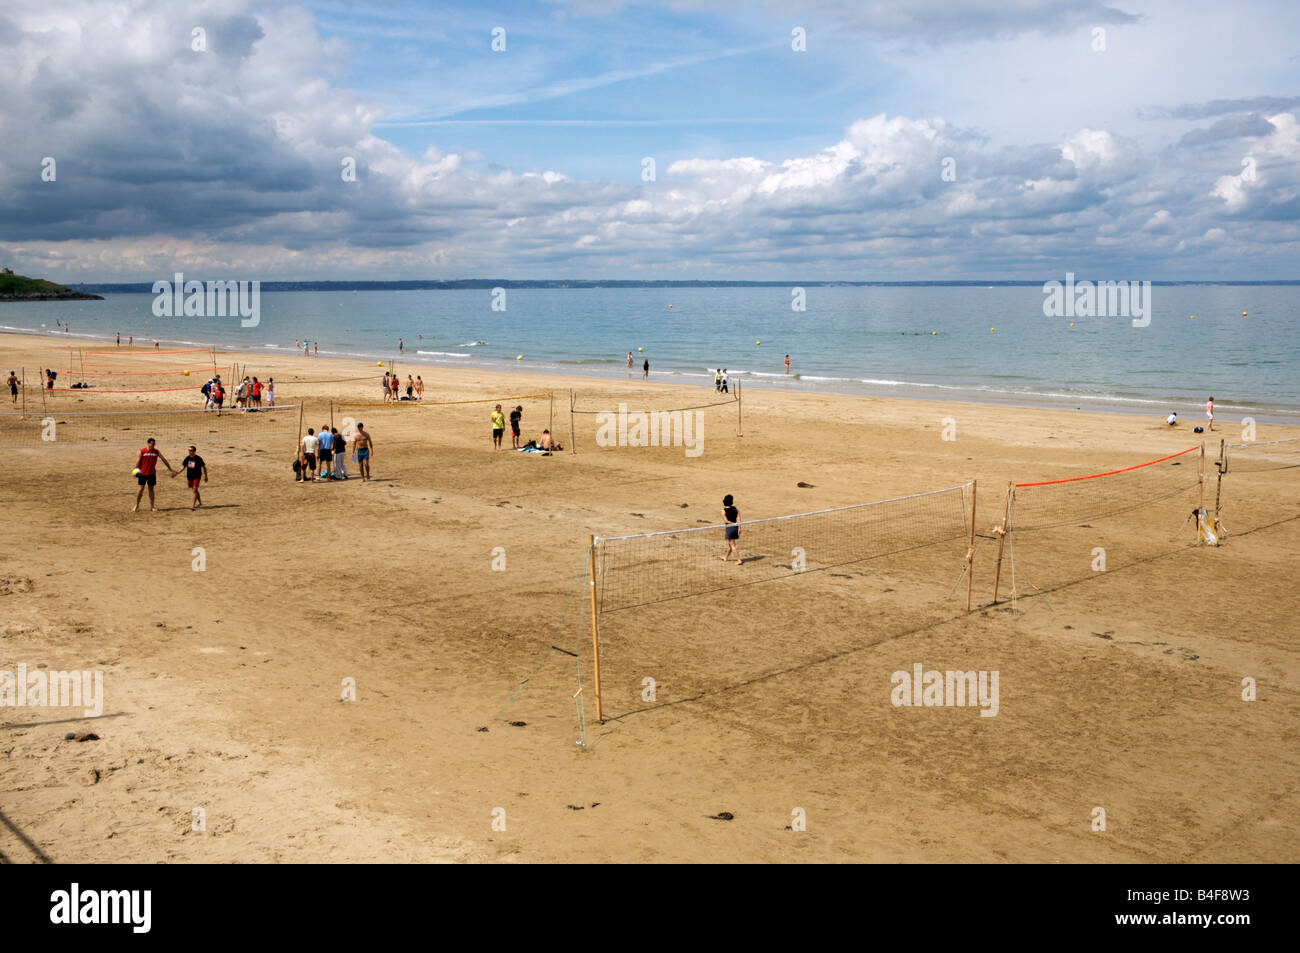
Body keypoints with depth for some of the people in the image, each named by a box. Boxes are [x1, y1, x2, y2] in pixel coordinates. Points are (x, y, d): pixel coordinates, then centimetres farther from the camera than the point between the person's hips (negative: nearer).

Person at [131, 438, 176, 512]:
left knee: (151, 489, 5)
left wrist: (170, 470, 8)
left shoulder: (157, 452, 3)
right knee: (141, 488, -1)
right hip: (142, 473, -2)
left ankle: (152, 506, 9)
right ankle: (137, 505, 13)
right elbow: (138, 461, -3)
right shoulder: (142, 451, -4)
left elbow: (164, 460, 7)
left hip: (152, 473, 2)